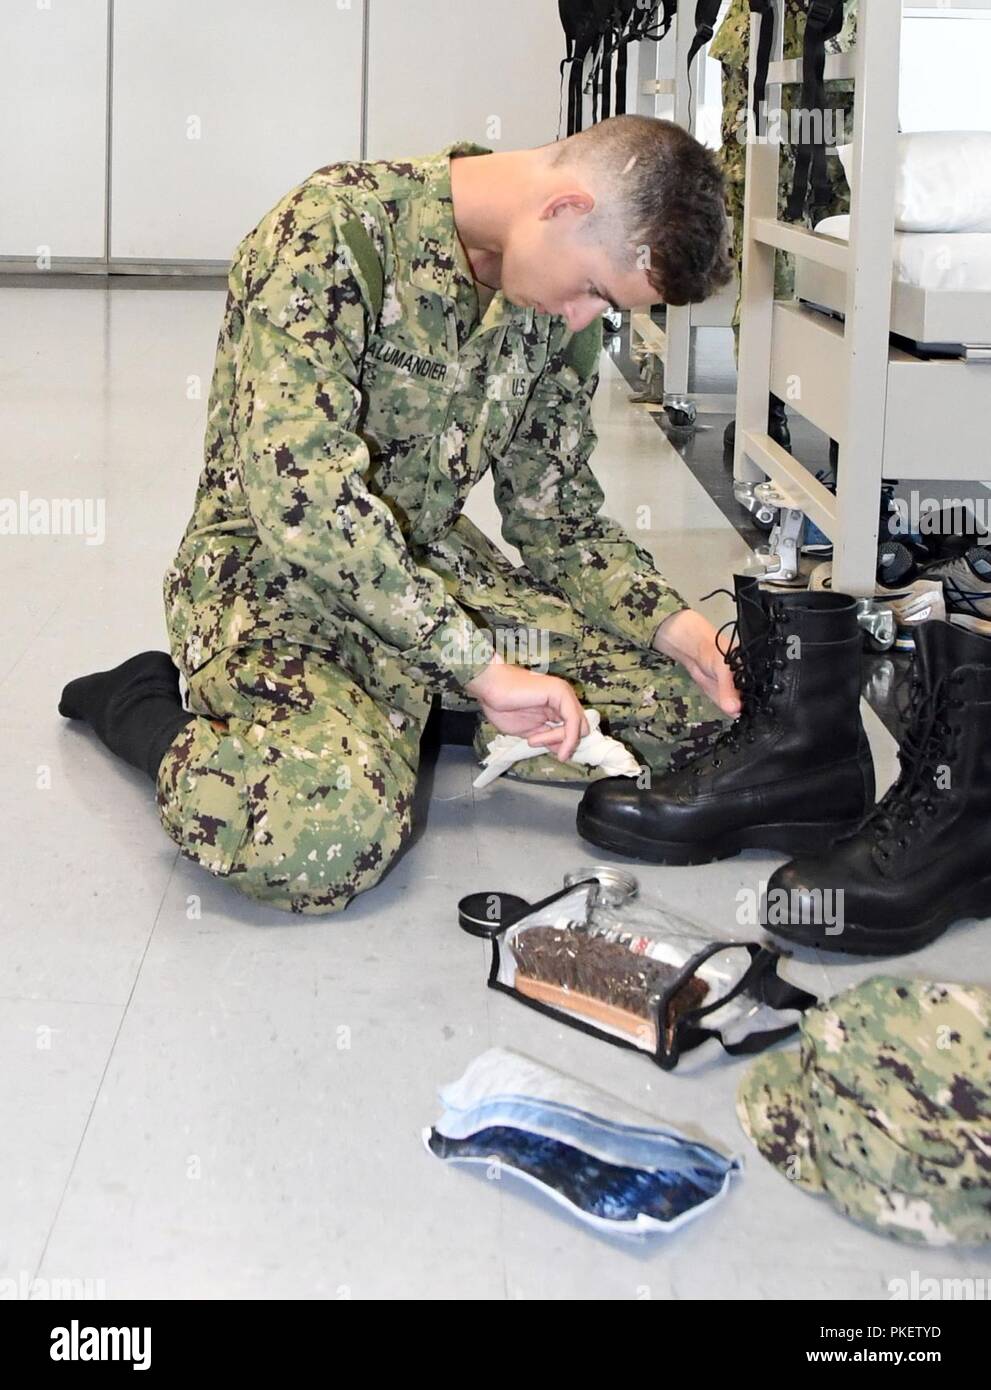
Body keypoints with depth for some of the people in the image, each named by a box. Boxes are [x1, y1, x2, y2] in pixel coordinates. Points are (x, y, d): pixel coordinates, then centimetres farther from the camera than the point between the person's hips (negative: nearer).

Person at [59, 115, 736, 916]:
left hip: (434, 566, 8)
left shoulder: (561, 305, 2)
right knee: (331, 830, -37)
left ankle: (397, 711, 5)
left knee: (690, 702, -6)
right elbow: (301, 494, -31)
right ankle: (142, 706, -4)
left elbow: (559, 516, 10)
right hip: (271, 573, -7)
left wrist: (668, 621, -9)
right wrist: (481, 668, -28)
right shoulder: (334, 233, -22)